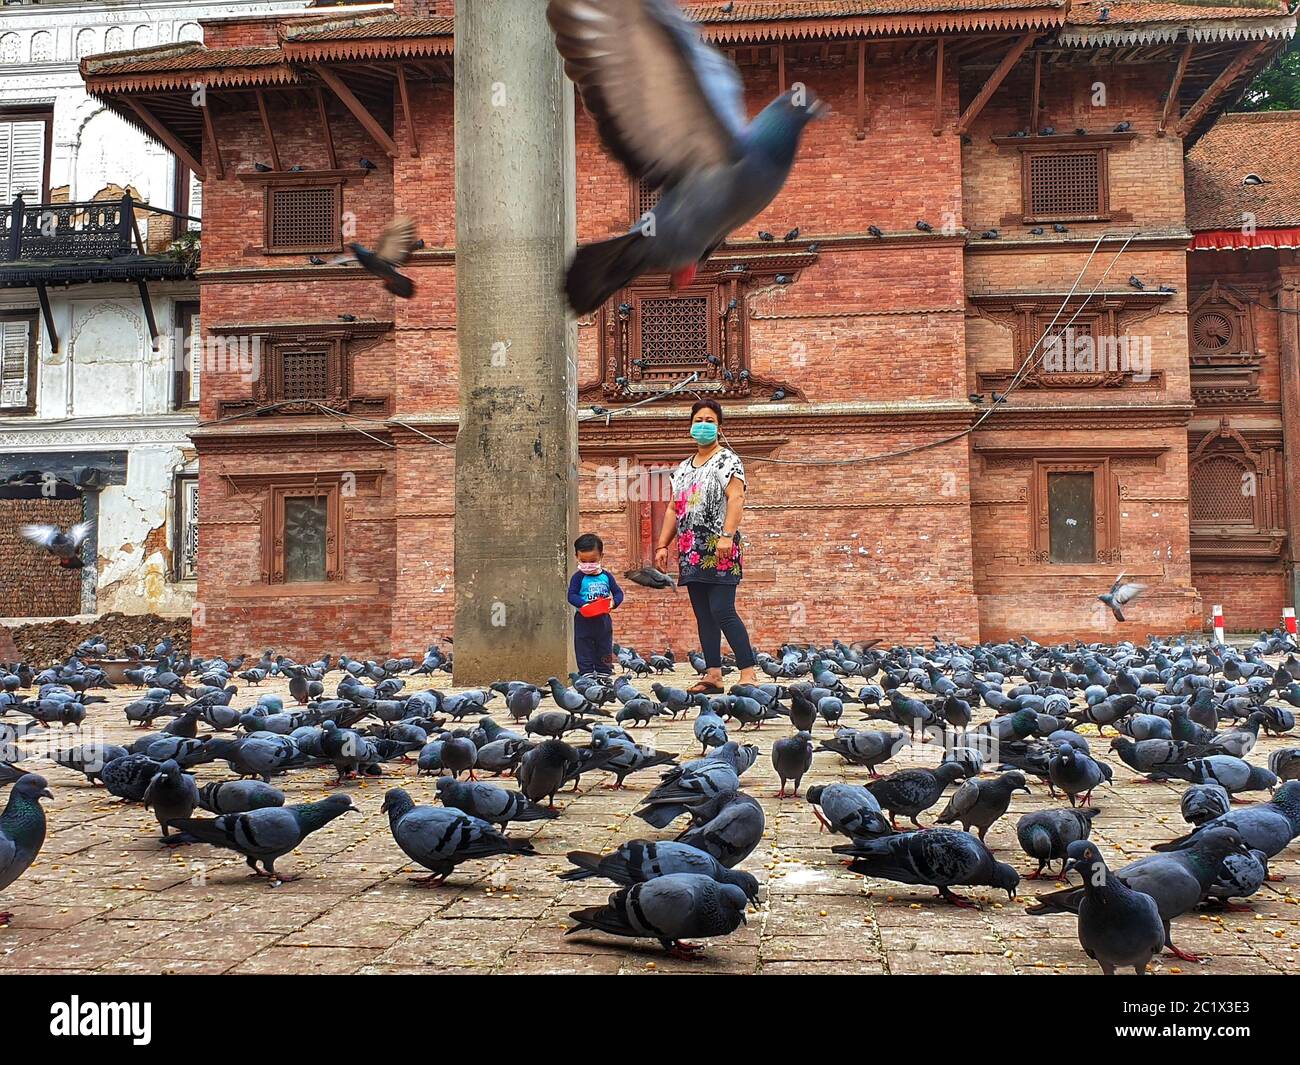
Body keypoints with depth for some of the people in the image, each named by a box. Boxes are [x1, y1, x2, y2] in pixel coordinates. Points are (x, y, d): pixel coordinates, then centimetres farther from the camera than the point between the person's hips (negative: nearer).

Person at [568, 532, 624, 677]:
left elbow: (618, 592, 4)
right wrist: (584, 604, -29)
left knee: (604, 657, 12)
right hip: (584, 621, -3)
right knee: (585, 658, 3)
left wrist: (614, 602, -18)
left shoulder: (606, 576, 2)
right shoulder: (578, 577, -6)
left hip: (603, 621, 3)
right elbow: (572, 596, -12)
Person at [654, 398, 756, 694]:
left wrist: (727, 535, -25)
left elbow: (736, 498, -14)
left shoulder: (727, 460, -1)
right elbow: (673, 509, 22)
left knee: (722, 612, -15)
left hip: (718, 551, -7)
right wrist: (662, 545, 14)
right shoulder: (683, 468, 21)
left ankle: (749, 674, -12)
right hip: (691, 552, 8)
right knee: (704, 616, 6)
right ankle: (713, 676, 9)